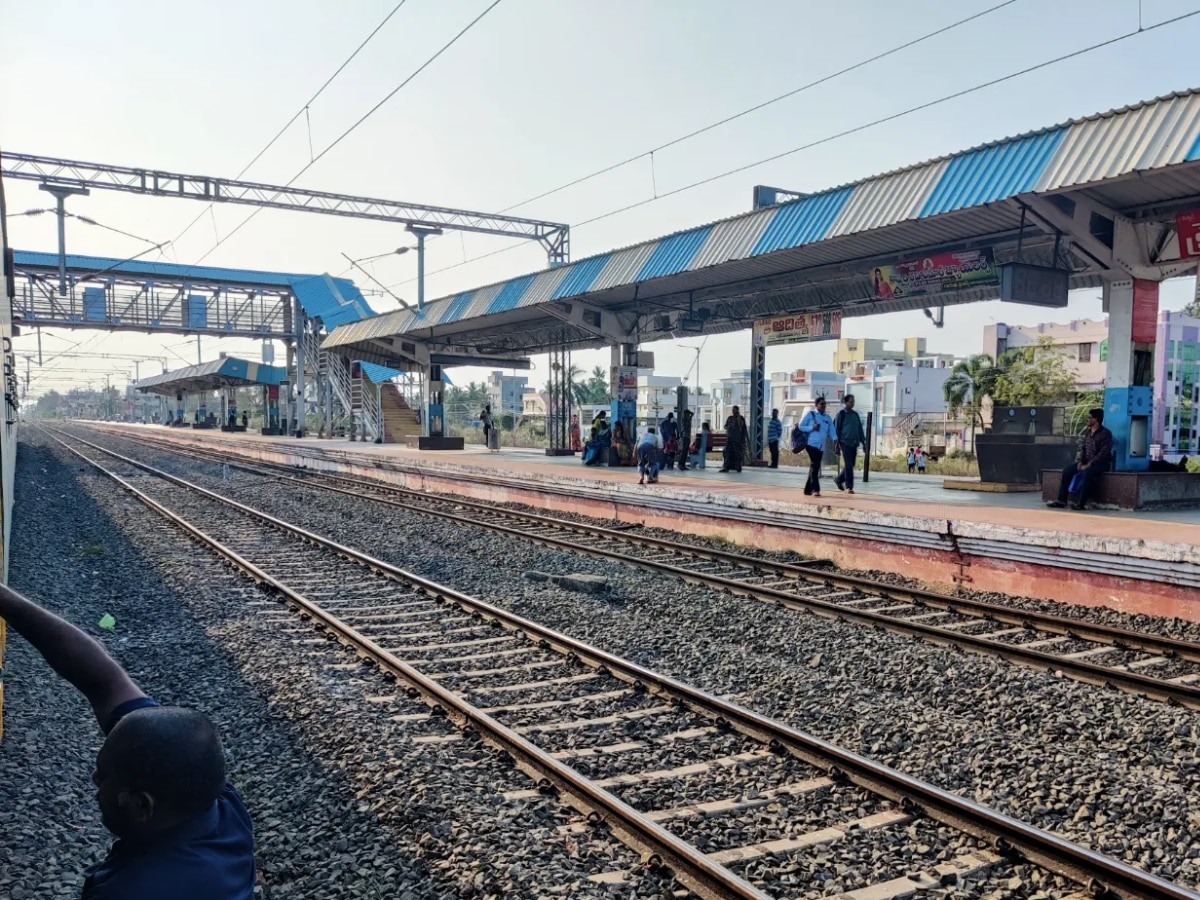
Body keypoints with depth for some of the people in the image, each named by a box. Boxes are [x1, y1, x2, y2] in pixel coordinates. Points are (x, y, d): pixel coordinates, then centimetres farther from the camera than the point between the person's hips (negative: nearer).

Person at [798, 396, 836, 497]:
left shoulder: (827, 418, 14)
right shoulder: (810, 414, 2)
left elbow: (831, 431, 8)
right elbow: (801, 426, 1)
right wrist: (812, 428, -13)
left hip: (821, 446, 6)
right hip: (811, 444, -6)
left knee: (815, 467, 10)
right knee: (814, 466, -15)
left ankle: (808, 490, 19)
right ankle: (815, 489, -18)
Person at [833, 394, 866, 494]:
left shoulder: (855, 414, 14)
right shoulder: (841, 414, -2)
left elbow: (860, 429, 17)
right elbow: (836, 429, -3)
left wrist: (863, 442, 12)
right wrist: (837, 444, -7)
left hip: (854, 443, 6)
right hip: (845, 443, -6)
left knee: (851, 465, 8)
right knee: (848, 465, -8)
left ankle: (839, 479, 28)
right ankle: (849, 487, -3)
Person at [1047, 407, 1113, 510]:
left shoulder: (1105, 433, -13)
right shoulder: (1087, 432, 12)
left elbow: (1104, 453, -21)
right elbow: (1083, 448, 14)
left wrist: (1089, 464, -25)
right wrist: (1081, 462, -4)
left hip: (1101, 463, -8)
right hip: (1086, 462, 8)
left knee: (1087, 472, -37)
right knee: (1067, 470, -10)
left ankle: (1081, 503, -37)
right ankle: (1062, 500, -11)